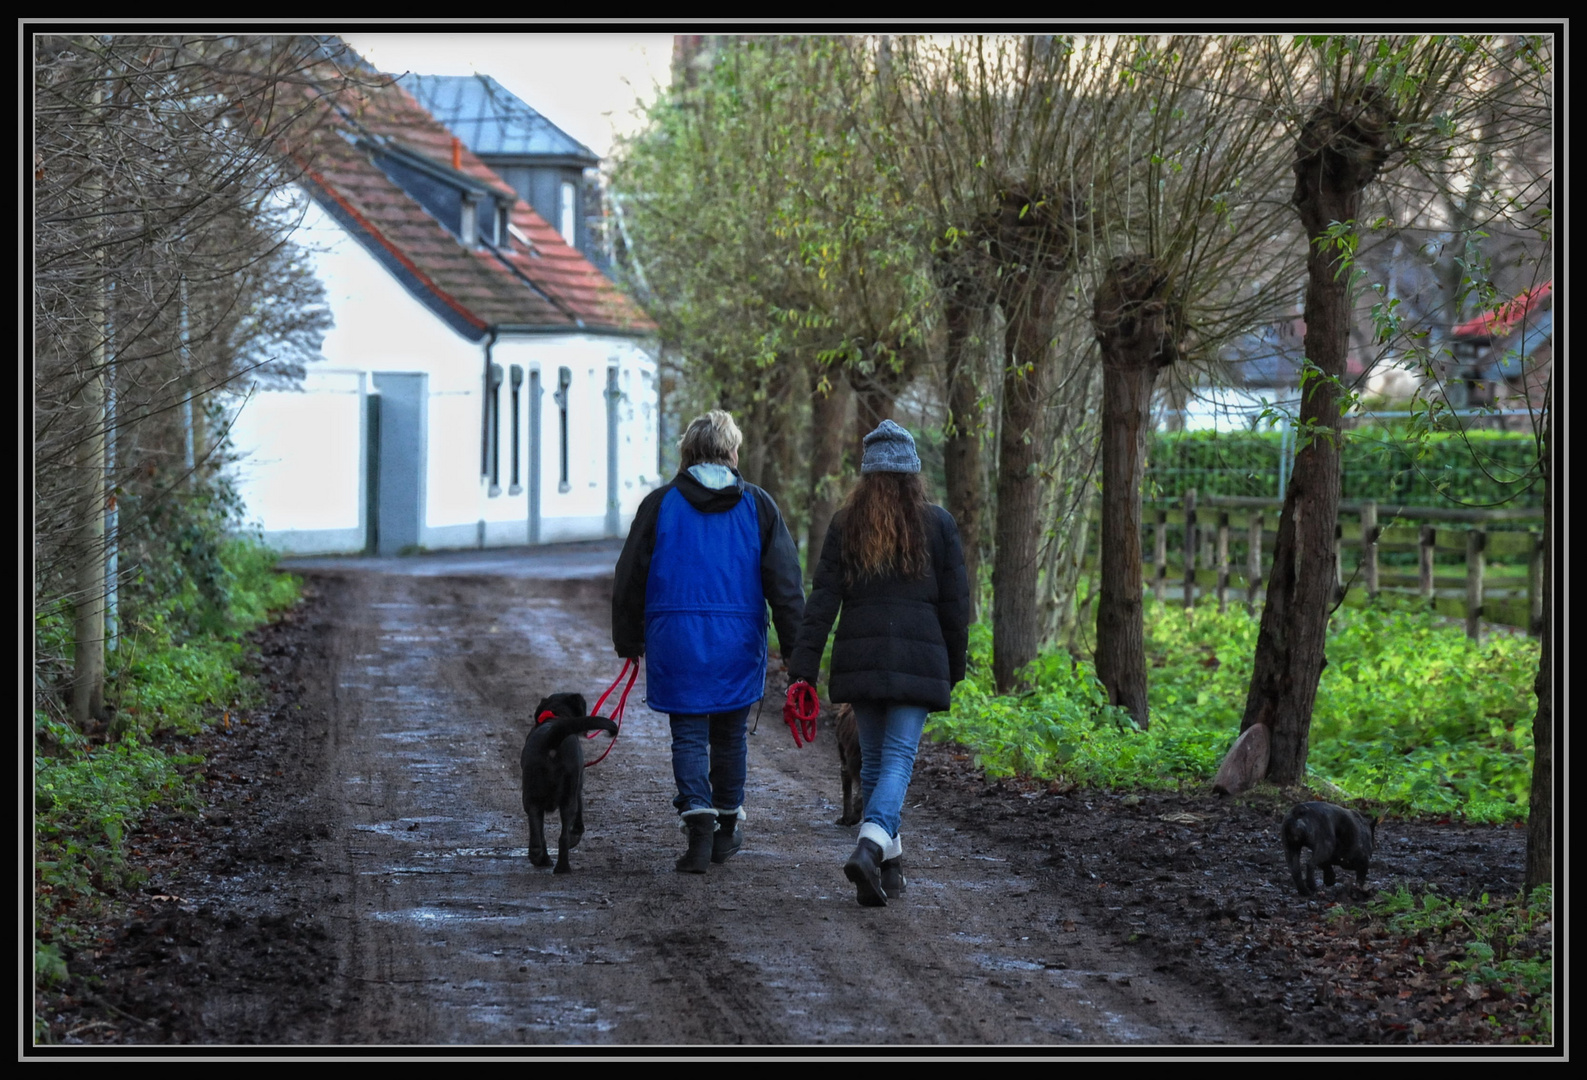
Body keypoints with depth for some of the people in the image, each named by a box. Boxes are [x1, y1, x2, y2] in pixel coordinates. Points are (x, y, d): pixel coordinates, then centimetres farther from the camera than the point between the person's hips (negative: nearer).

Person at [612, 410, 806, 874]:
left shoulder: (660, 504, 0)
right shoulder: (757, 505, 2)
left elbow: (630, 579, 4)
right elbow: (786, 583, 1)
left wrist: (628, 642, 13)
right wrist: (796, 648, 6)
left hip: (676, 640, -1)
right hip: (738, 642, 1)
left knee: (688, 734, 1)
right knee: (730, 733, 15)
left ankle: (698, 818, -19)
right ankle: (727, 828, 24)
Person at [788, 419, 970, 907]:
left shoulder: (845, 524, 3)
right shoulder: (937, 524, 1)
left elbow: (823, 599, -1)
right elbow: (955, 602, 3)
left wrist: (804, 669, -2)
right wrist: (954, 666, 14)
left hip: (859, 657, 2)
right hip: (918, 658, -2)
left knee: (873, 758, 15)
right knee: (899, 757, -6)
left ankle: (889, 863, 19)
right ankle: (870, 846, -29)